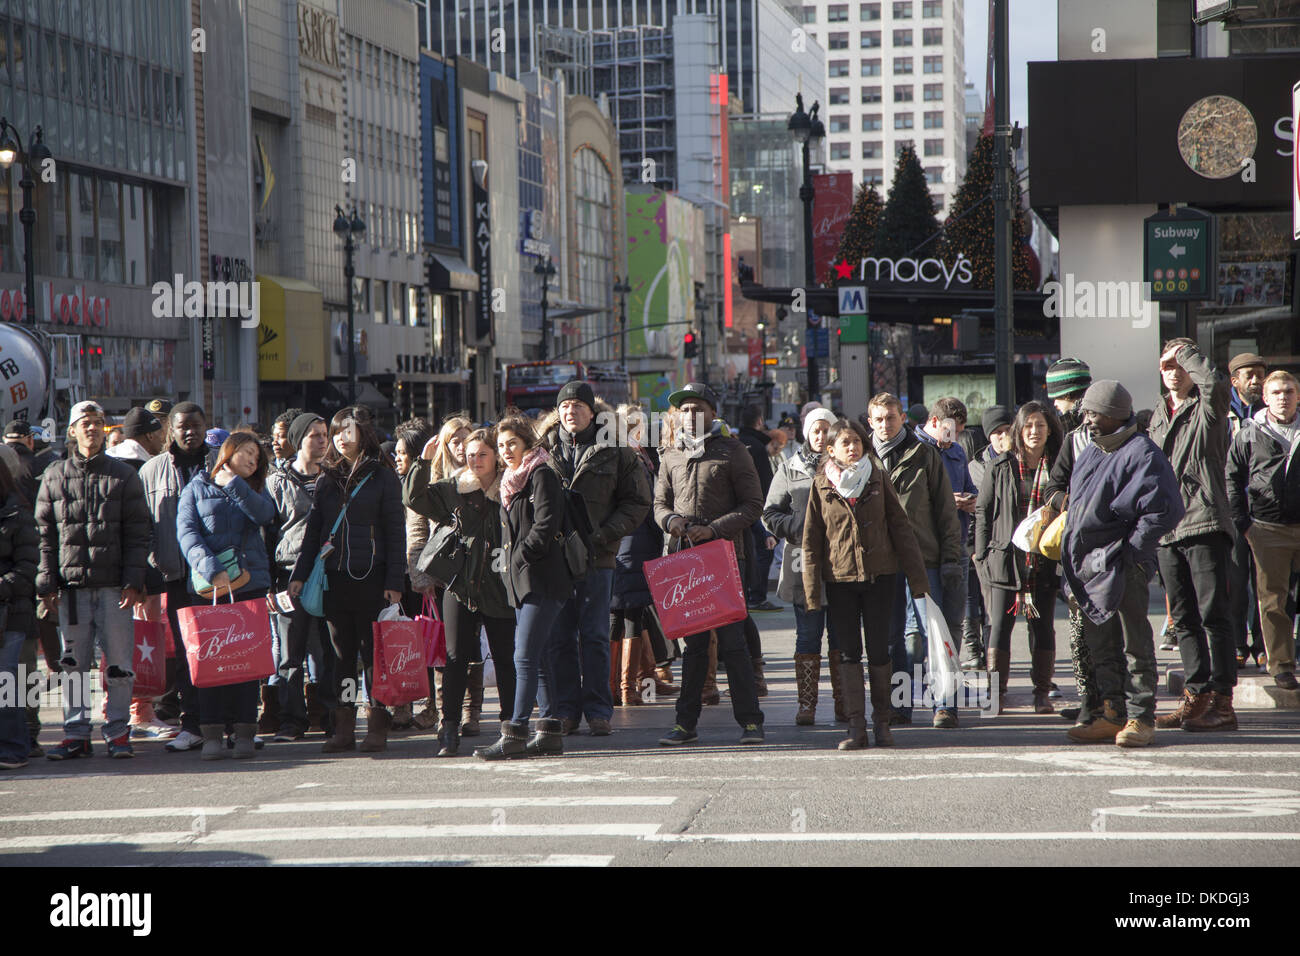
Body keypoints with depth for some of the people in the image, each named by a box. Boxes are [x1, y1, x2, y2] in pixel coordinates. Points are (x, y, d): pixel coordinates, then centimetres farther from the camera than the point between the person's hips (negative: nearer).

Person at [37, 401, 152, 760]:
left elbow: (138, 533, 3)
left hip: (114, 585, -1)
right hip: (71, 585, 1)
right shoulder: (54, 477, 10)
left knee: (118, 661, -1)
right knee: (73, 662, 3)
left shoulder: (123, 476, 6)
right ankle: (76, 732, 9)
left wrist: (133, 581, -5)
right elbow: (45, 535, 9)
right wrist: (47, 583, 0)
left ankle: (118, 730, 7)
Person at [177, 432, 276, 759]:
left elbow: (265, 514, -6)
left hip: (250, 584, 2)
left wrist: (233, 484, -9)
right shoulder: (196, 489, 8)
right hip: (208, 586, -2)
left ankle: (244, 732, 2)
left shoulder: (253, 490, 17)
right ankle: (212, 734, -1)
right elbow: (187, 533, -6)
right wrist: (212, 570, -19)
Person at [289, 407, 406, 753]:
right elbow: (313, 531, 16)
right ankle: (344, 729, 9)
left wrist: (394, 582, -9)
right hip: (334, 578, 4)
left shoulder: (382, 477, 0)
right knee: (342, 653, 6)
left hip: (371, 579, -4)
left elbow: (395, 533, -3)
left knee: (373, 653, -2)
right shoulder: (327, 479, 14)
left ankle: (378, 727, 4)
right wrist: (299, 574, 7)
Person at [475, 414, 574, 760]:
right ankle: (550, 731, 13)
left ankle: (514, 733, -16)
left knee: (526, 657, -13)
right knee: (538, 657, 10)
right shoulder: (511, 482, 22)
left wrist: (519, 557, -14)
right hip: (522, 582, 10)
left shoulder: (542, 475, -7)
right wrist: (507, 560, 15)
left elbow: (545, 525, -16)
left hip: (542, 579, -10)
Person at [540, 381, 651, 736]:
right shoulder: (543, 449, 8)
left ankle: (598, 710, 6)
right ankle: (565, 710, 10)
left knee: (594, 635, -1)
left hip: (596, 556, -2)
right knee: (559, 637, 4)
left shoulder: (615, 450, 3)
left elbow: (637, 501, 3)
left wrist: (607, 534, -10)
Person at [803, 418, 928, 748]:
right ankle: (856, 726, 2)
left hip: (879, 575, 0)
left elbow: (900, 526, 5)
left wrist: (917, 577, 1)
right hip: (840, 579, 0)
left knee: (879, 651, 3)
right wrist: (812, 591, -1)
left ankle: (882, 721, 15)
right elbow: (811, 540, 3)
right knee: (849, 652, 0)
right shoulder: (821, 485, 2)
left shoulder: (878, 478, 4)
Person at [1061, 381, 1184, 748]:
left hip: (1122, 565, -8)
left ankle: (1140, 718, 1)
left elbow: (1164, 510, -16)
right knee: (1101, 645, 11)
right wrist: (1073, 558, 18)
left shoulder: (1141, 453, -10)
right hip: (1089, 563, 8)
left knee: (1134, 644, -2)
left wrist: (1131, 550, -17)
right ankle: (1112, 714, 18)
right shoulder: (1089, 454, 16)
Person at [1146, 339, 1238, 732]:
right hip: (1166, 531, 7)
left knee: (1213, 614, -10)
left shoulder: (1207, 408, 0)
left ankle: (1222, 702, -11)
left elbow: (1216, 382, -24)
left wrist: (1187, 351, -8)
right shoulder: (1159, 415, 20)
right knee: (1184, 619, 8)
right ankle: (1196, 696, 12)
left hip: (1205, 524, -7)